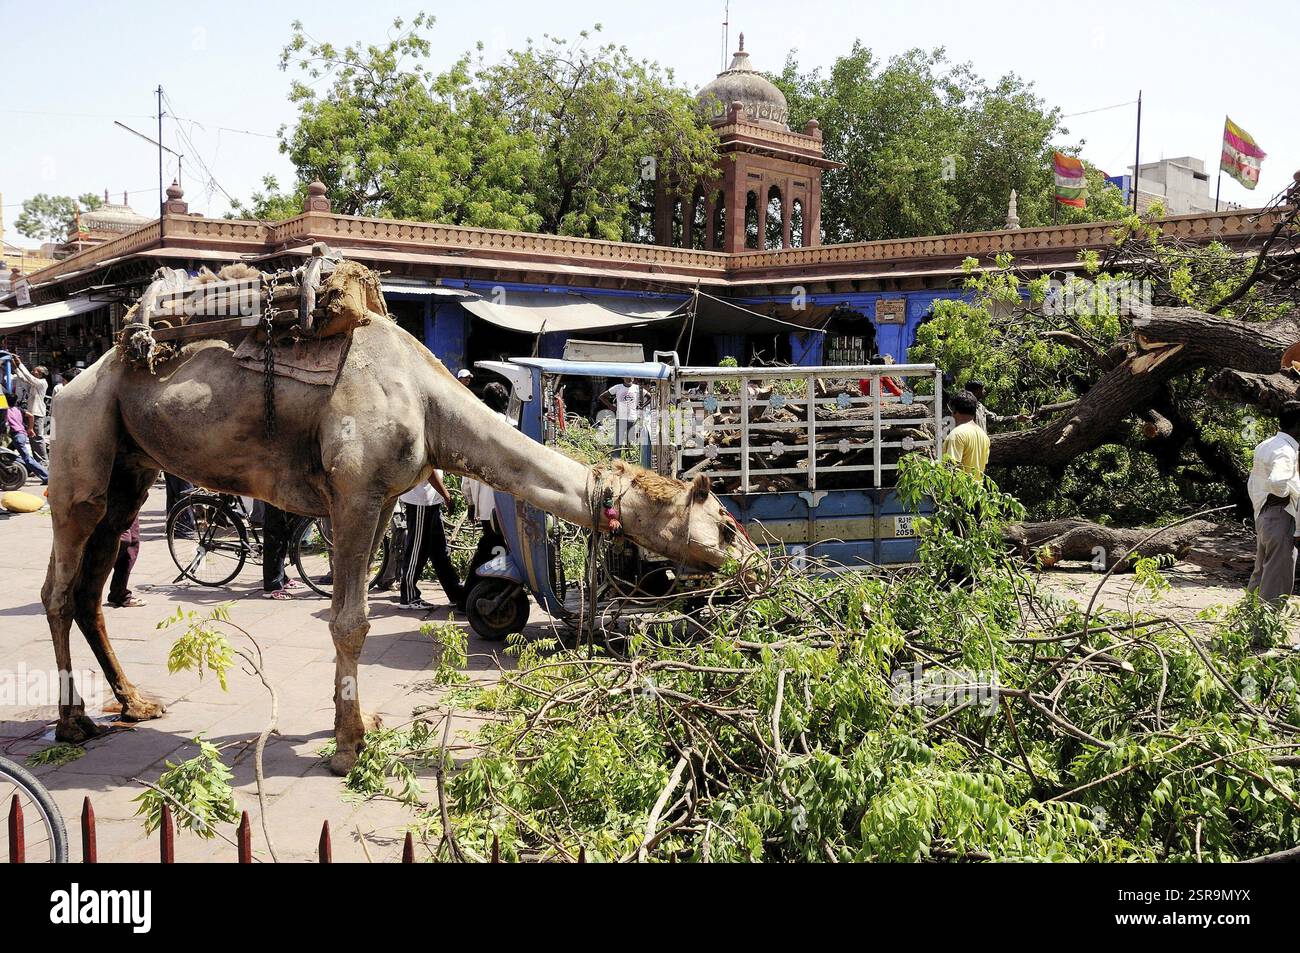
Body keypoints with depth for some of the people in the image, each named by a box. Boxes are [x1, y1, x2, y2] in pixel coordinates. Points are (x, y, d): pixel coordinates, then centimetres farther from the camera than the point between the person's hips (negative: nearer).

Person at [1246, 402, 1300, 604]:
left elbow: (1252, 484, 21)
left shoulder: (1265, 446, 13)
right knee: (1278, 580, -3)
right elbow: (1276, 482, -37)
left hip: (1263, 517, 10)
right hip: (1281, 518, -10)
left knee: (1261, 574, 19)